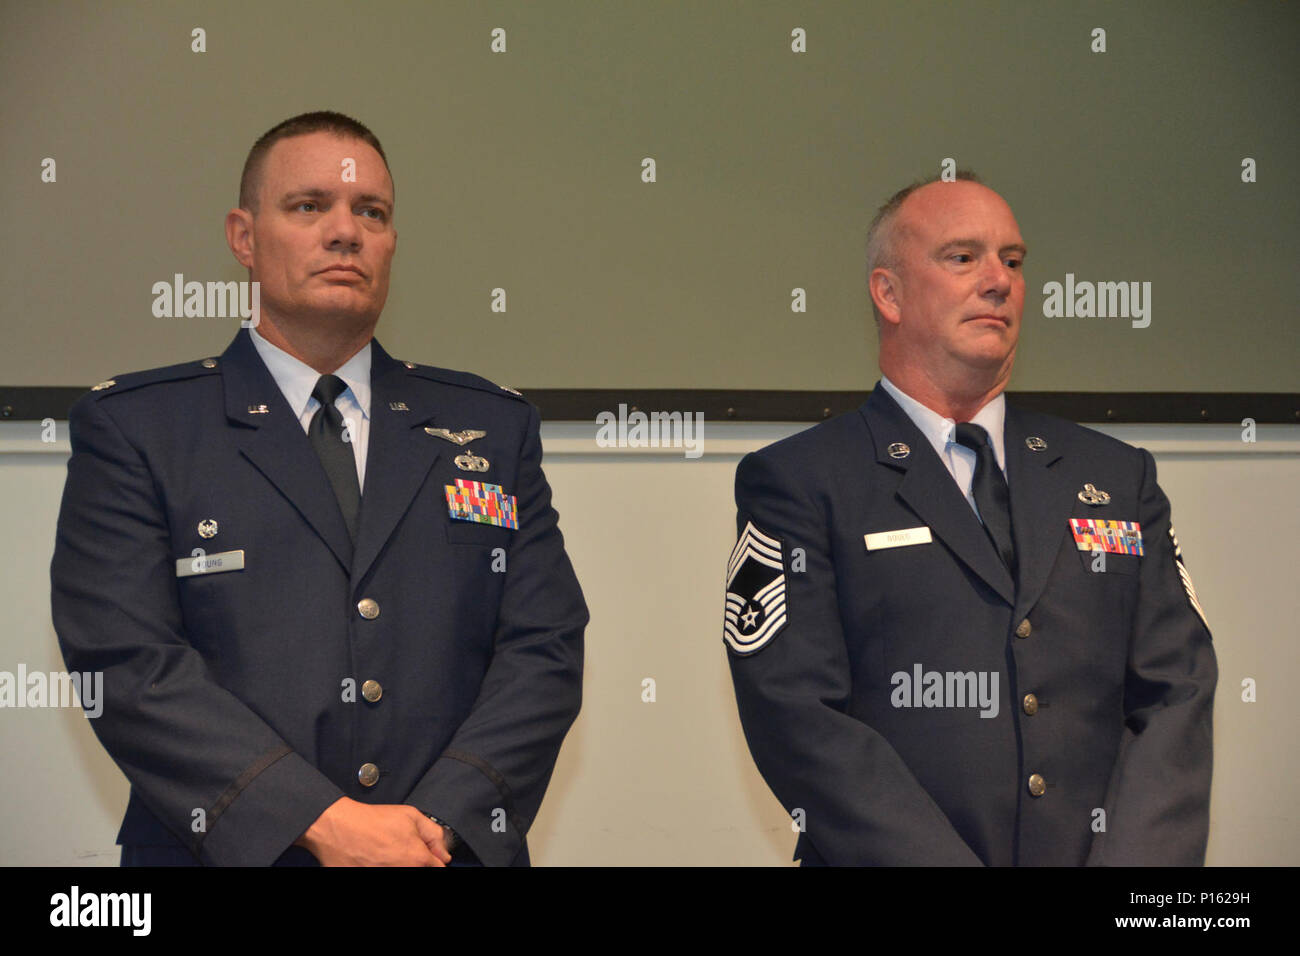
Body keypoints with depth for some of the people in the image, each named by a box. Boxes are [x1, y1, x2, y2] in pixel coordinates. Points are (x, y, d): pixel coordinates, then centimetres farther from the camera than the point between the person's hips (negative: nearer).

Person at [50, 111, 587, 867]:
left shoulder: (494, 427, 8)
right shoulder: (133, 428, 0)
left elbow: (545, 649, 1)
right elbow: (126, 661, -11)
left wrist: (438, 825, -14)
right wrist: (323, 823, -19)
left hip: (452, 853, 2)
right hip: (233, 853, -2)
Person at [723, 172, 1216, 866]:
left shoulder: (1119, 477, 18)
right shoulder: (795, 485, 5)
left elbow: (1175, 694, 11)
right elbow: (800, 720, -5)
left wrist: (1131, 871, -5)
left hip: (1102, 851, 3)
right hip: (891, 859, -2)